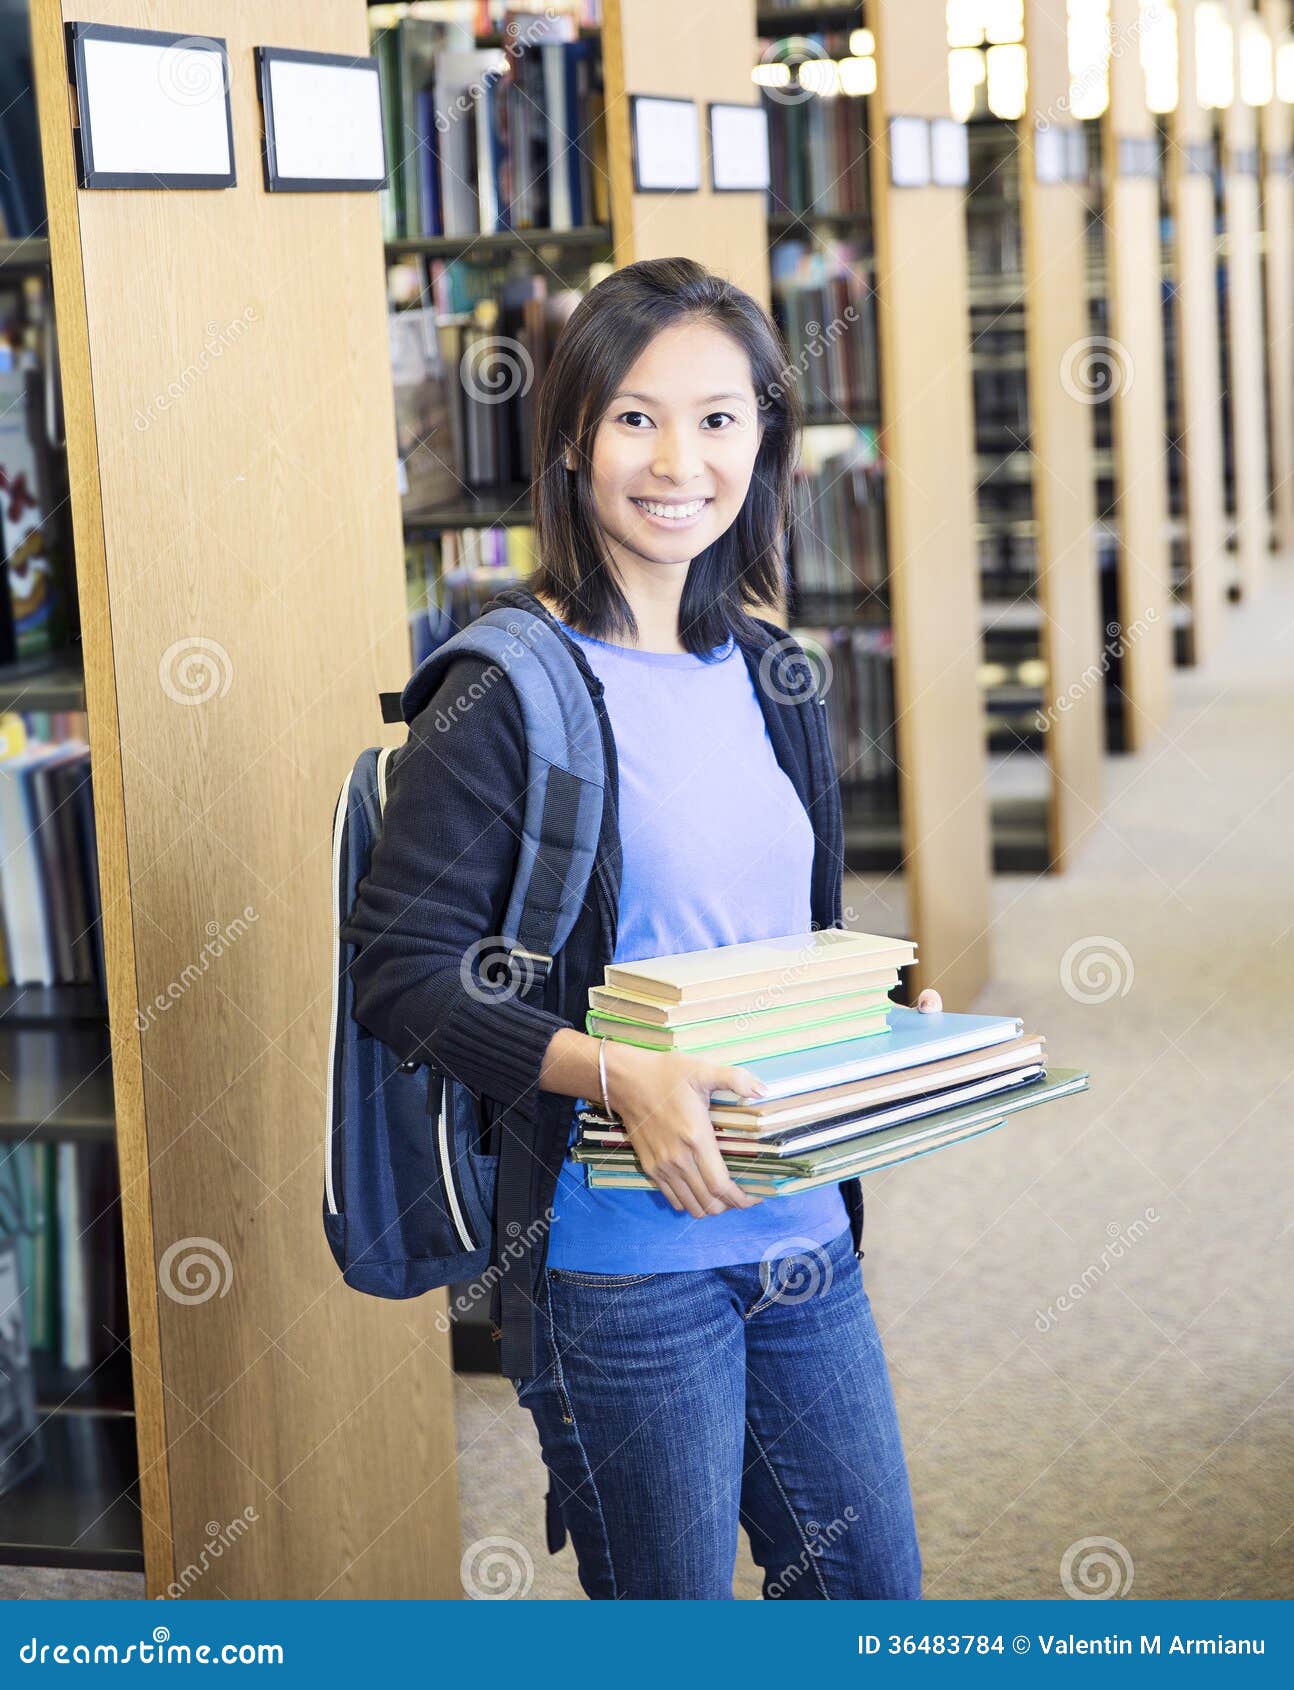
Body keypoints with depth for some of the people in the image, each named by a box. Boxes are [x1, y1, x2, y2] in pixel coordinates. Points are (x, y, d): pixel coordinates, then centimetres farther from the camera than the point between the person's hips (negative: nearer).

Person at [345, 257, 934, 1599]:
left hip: (801, 1232, 7)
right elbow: (400, 971, -16)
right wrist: (616, 1075, -27)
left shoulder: (766, 675, 10)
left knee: (872, 1584, 16)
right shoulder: (509, 692, -12)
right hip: (623, 1258, -7)